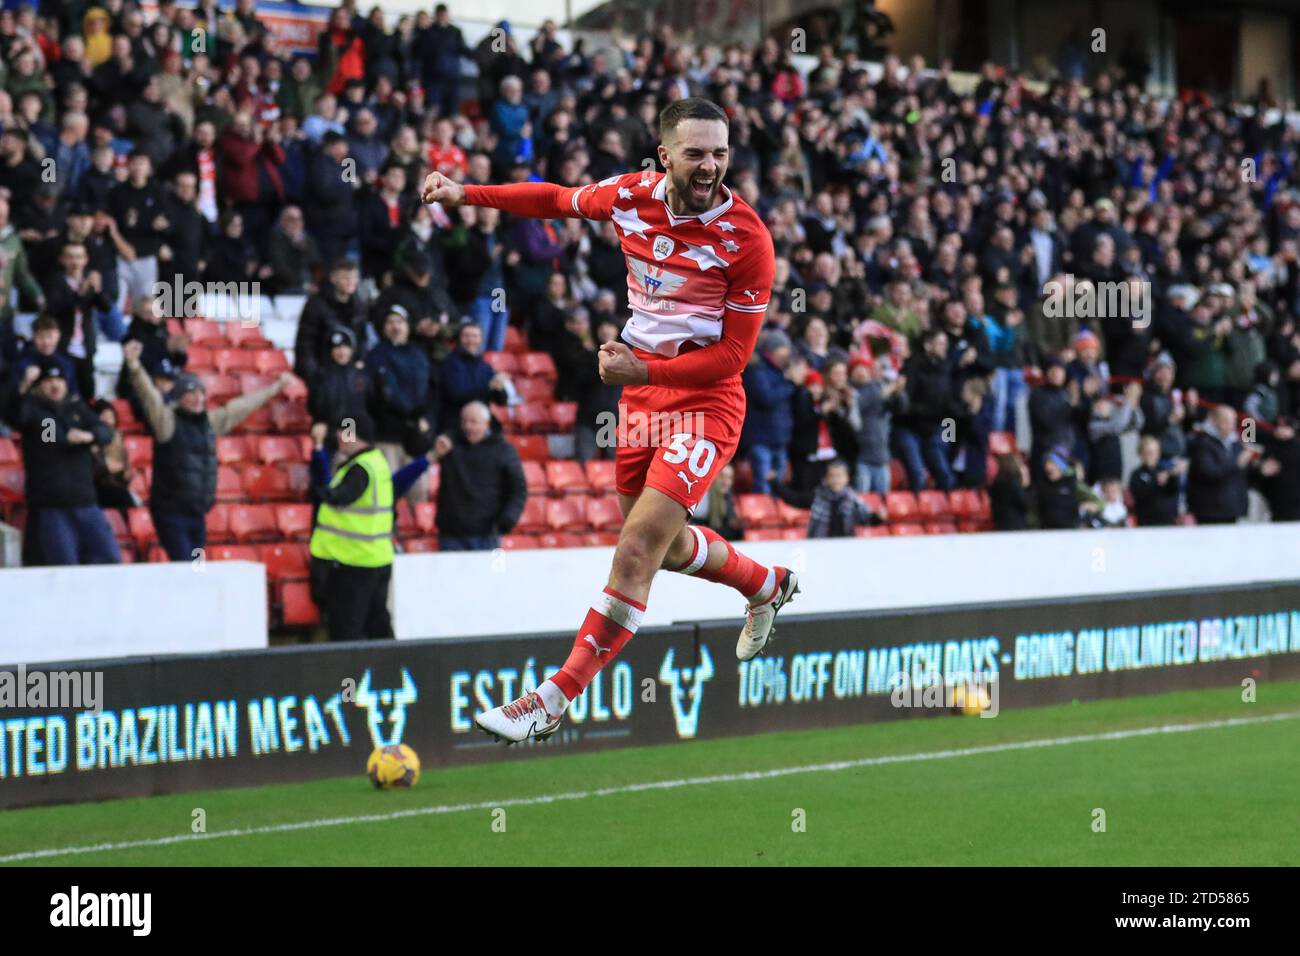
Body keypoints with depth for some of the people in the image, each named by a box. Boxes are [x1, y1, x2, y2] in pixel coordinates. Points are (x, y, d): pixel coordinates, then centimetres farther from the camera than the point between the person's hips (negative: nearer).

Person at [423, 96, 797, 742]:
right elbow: (559, 200, 17)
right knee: (662, 544, 21)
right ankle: (768, 586, 50)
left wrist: (643, 370, -25)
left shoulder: (746, 237, -17)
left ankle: (554, 701, -15)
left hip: (704, 404, -7)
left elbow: (733, 354, -16)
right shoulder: (632, 196, -4)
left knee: (637, 549, -16)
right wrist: (465, 193, 12)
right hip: (641, 396, 7)